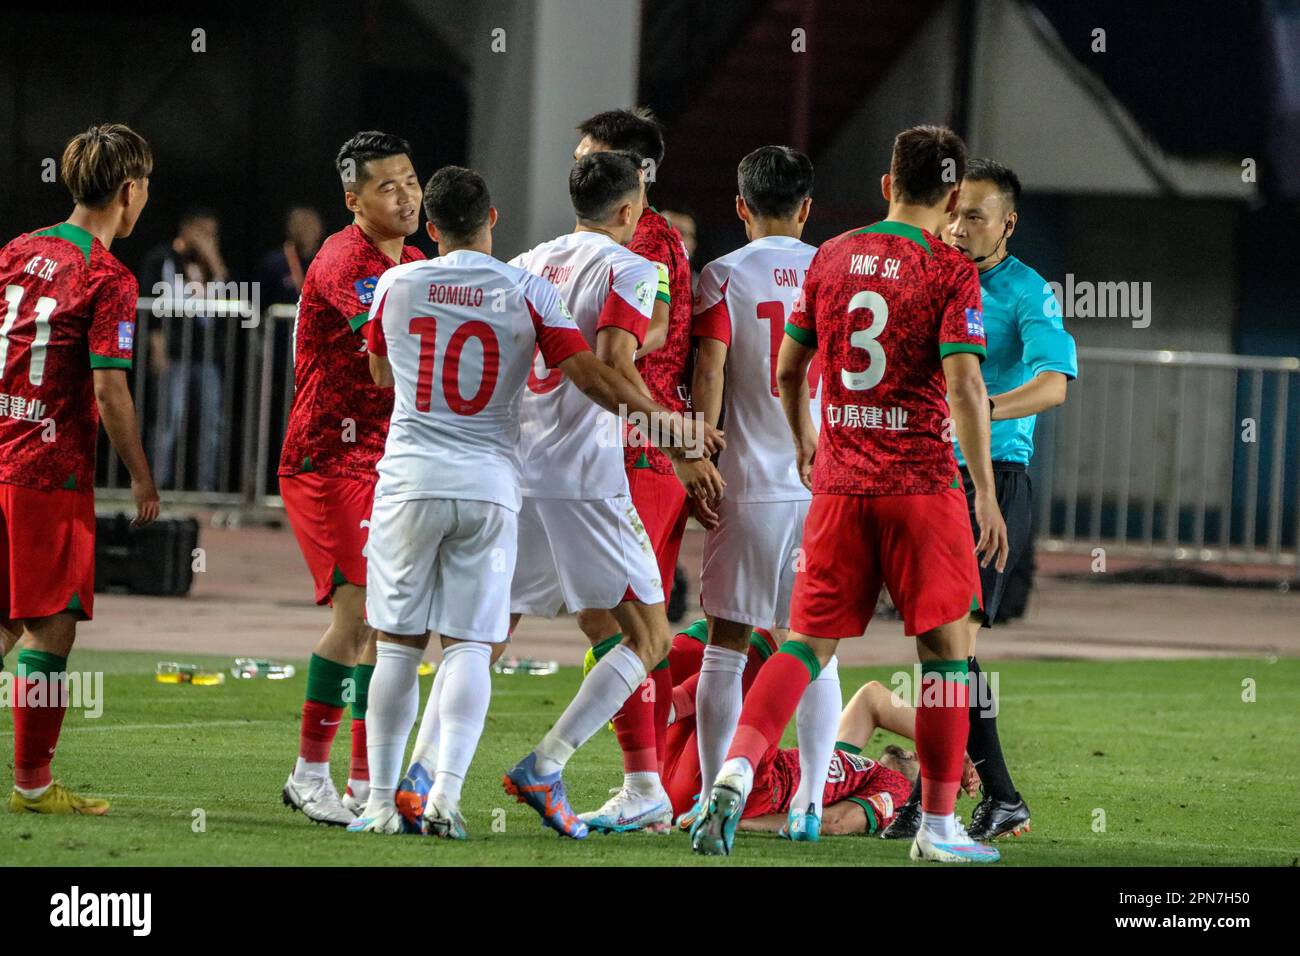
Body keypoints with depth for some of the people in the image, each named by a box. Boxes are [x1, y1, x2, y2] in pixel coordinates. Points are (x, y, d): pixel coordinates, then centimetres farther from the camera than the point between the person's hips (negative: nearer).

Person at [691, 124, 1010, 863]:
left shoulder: (832, 257, 8)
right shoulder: (950, 273, -7)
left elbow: (789, 369, 14)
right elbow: (964, 385, -15)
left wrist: (804, 442, 32)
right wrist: (985, 494, -13)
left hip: (840, 486, 4)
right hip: (922, 484, -4)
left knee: (810, 643, 6)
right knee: (945, 646, 7)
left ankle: (735, 773, -16)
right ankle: (939, 827, 9)